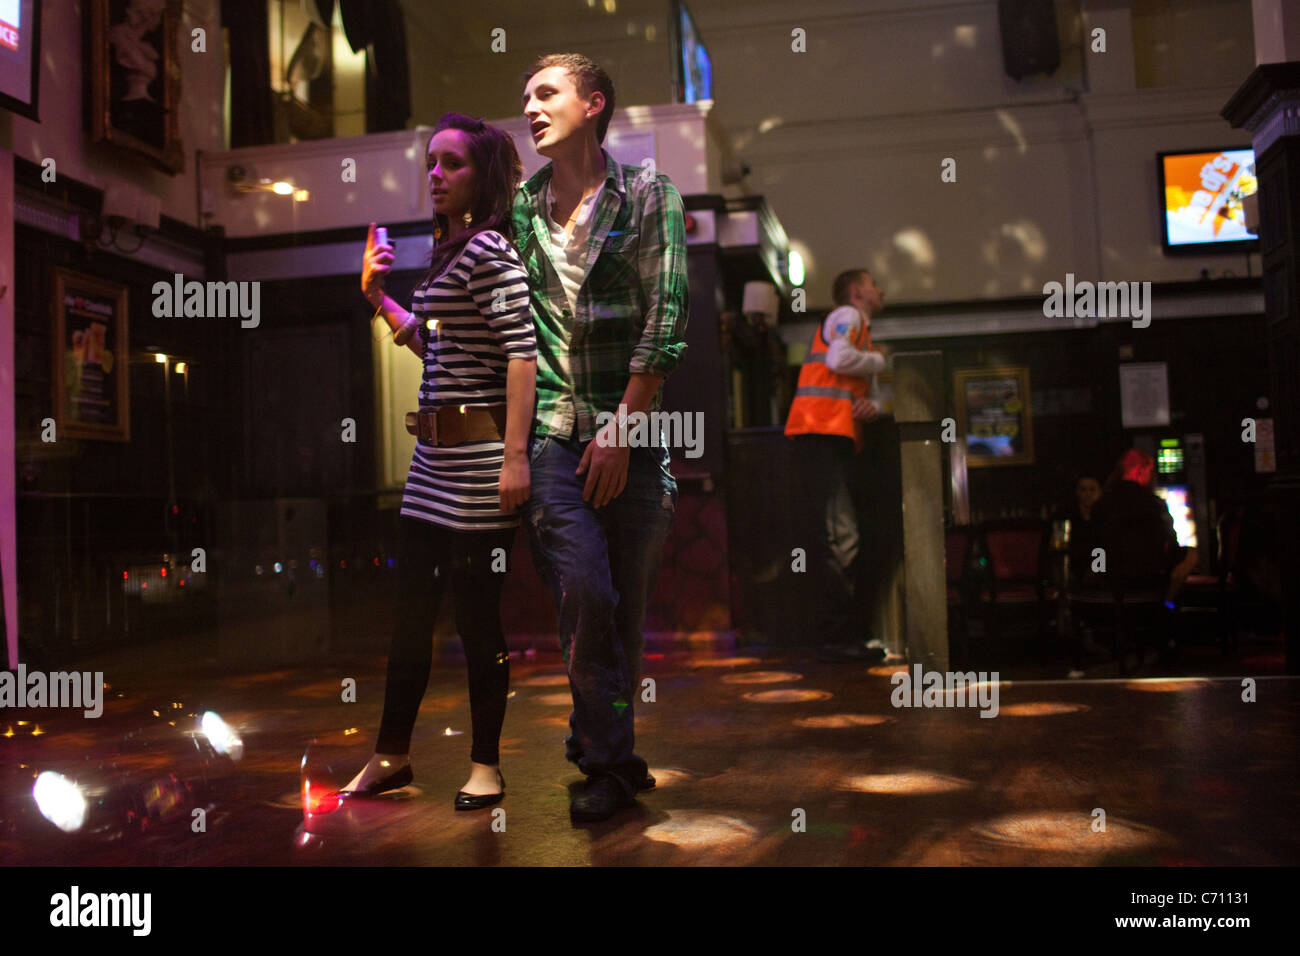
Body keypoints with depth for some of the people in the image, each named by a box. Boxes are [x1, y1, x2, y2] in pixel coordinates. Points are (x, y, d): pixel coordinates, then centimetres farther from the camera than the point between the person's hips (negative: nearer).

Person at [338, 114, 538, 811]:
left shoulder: (489, 248, -10)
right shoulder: (448, 251, 17)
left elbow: (522, 350, -19)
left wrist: (515, 455, -24)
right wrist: (377, 296, 20)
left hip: (479, 459, -9)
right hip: (432, 460, 9)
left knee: (476, 613, 0)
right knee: (411, 610, 14)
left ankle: (485, 764, 16)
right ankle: (393, 754, 27)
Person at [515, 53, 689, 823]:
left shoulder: (647, 194, 4)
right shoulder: (520, 209, 12)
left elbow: (665, 318, -4)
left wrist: (621, 429, -10)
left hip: (633, 429, -1)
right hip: (552, 432, 1)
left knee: (630, 602, 5)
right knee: (586, 594, -10)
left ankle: (599, 742, 24)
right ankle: (613, 762, 5)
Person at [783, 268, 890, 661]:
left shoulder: (861, 330, 31)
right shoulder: (846, 315, 4)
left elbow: (860, 391, 23)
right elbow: (839, 358, -17)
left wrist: (871, 404, -1)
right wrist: (879, 359, 2)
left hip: (839, 439, 10)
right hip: (822, 433, -10)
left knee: (846, 539, 7)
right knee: (839, 538, -14)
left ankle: (842, 633, 11)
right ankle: (839, 635, -14)